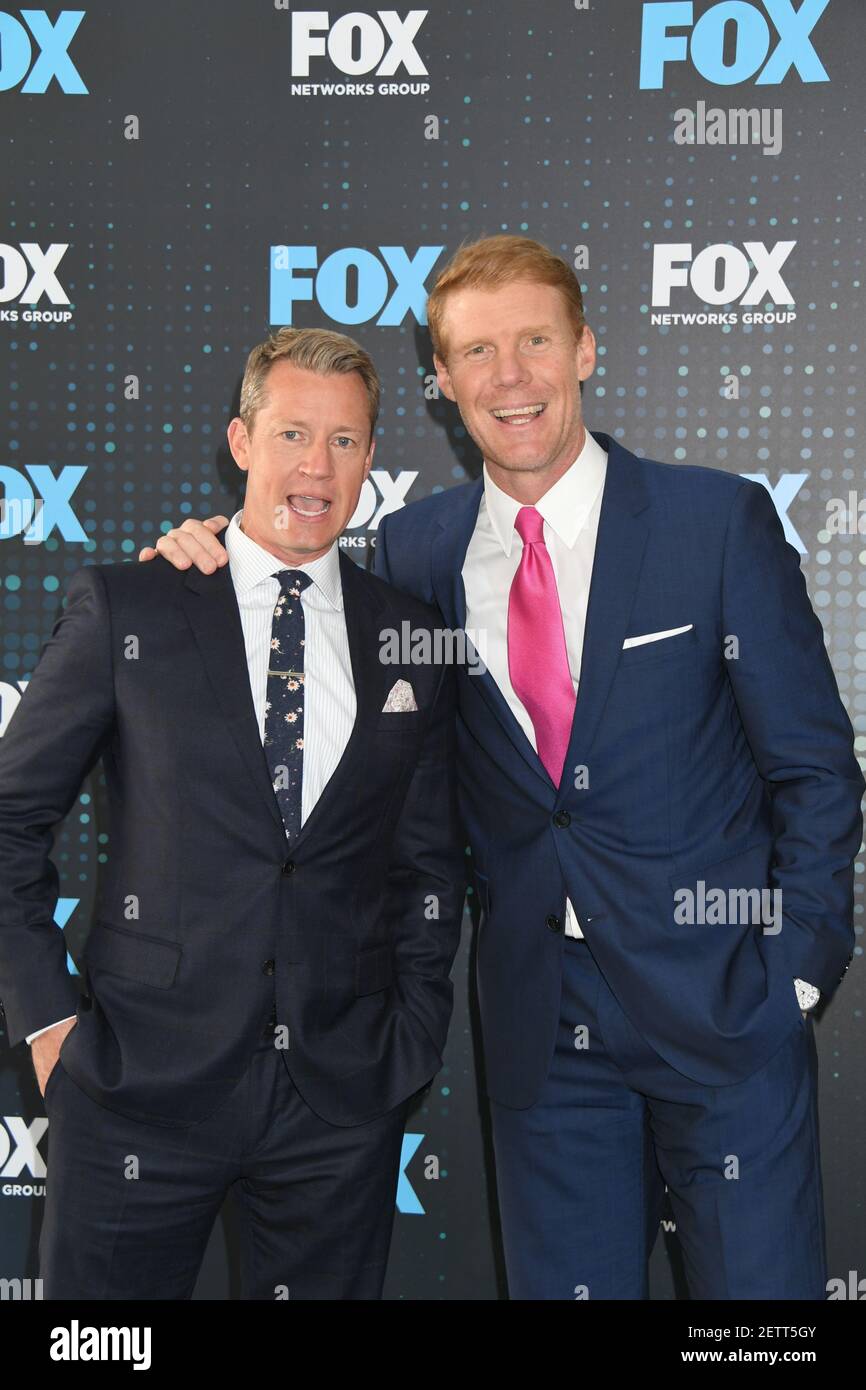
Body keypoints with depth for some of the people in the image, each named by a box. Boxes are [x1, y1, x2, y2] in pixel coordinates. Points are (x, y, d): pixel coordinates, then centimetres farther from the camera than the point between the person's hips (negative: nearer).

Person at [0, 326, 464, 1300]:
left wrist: (411, 1043, 5)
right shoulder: (122, 609, -2)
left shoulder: (411, 640, 6)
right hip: (143, 1078, -2)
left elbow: (431, 862, 12)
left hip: (344, 1100, 2)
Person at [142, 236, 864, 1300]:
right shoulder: (417, 550, 4)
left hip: (723, 1009, -2)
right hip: (541, 1029, 3)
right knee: (559, 1282, 13)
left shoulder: (719, 521, -5)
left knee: (759, 1283, 4)